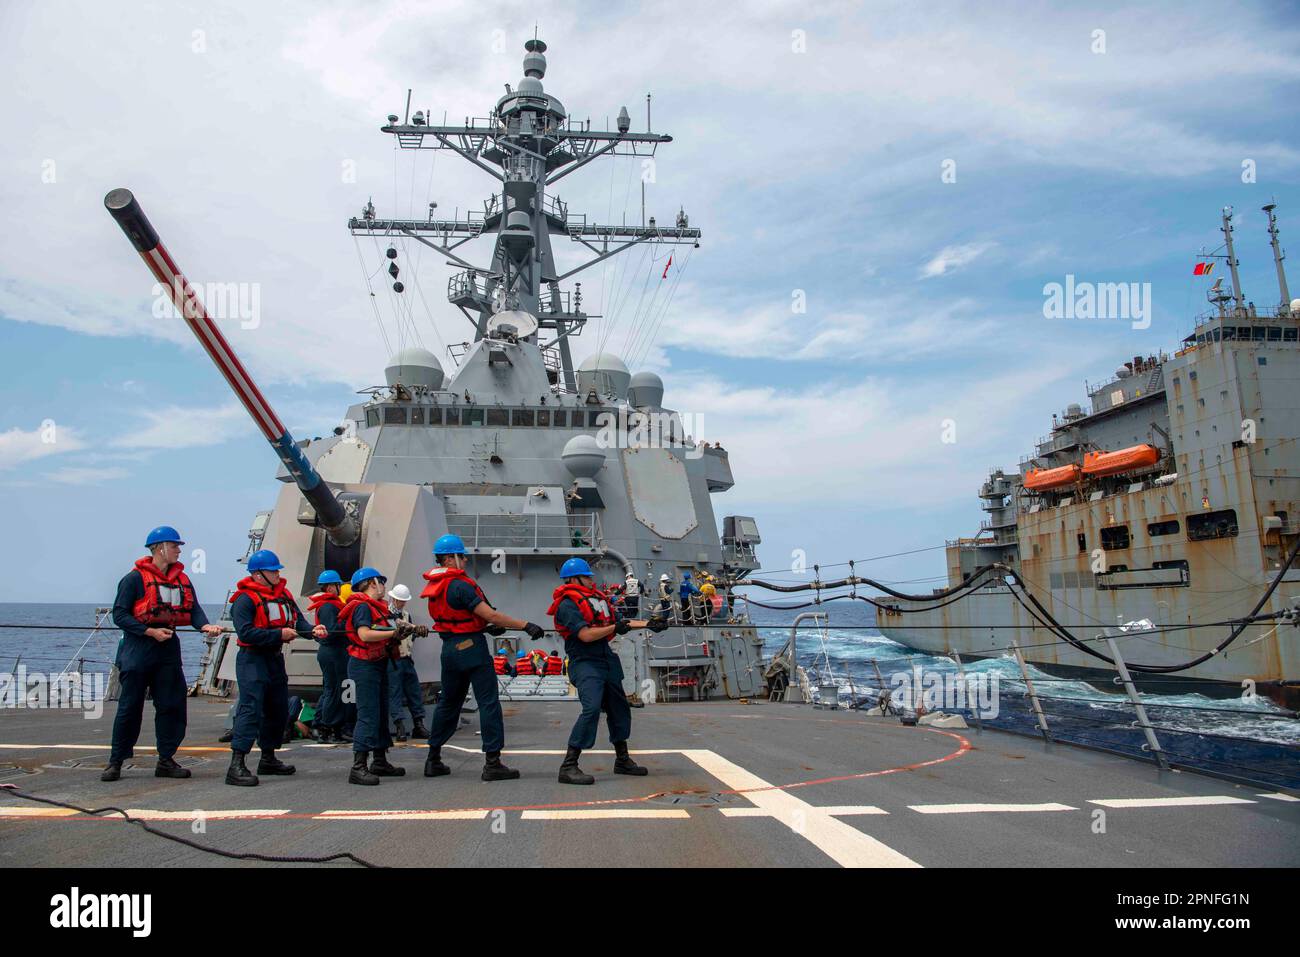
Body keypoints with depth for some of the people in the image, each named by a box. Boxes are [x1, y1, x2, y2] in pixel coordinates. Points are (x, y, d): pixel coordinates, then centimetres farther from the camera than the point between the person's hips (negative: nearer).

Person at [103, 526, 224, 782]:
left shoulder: (181, 578, 10)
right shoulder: (135, 578, -8)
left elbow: (193, 609, 3)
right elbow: (119, 615, -9)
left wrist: (204, 625, -18)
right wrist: (150, 631, -17)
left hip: (169, 647, 6)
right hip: (138, 647, -6)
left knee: (171, 705, 6)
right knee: (129, 707, 1)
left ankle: (166, 761, 15)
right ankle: (115, 762, 13)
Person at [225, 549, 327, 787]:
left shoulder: (284, 595, 12)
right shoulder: (245, 599, -12)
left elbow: (298, 621, 7)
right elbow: (245, 633, -21)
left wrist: (313, 630, -14)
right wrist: (279, 634, -22)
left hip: (276, 658, 9)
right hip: (252, 659, -8)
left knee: (278, 710, 16)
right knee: (251, 709, -16)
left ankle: (268, 758, 31)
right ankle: (236, 766, -15)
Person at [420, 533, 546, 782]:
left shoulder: (434, 586, 9)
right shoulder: (459, 585, -18)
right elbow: (490, 615, -21)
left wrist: (485, 625, 13)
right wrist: (526, 626, -17)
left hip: (449, 647, 9)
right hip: (471, 646, -9)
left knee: (448, 702, 18)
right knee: (489, 703, -4)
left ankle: (433, 760, 23)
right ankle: (492, 763, -4)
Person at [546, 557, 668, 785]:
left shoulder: (597, 598, 16)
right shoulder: (567, 604, -11)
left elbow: (620, 622, 18)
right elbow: (586, 635, -21)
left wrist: (648, 623, 11)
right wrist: (615, 627, -15)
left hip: (606, 660, 9)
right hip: (585, 663, -9)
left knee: (619, 708, 16)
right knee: (591, 709, -24)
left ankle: (622, 760, 33)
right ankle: (568, 767, -20)